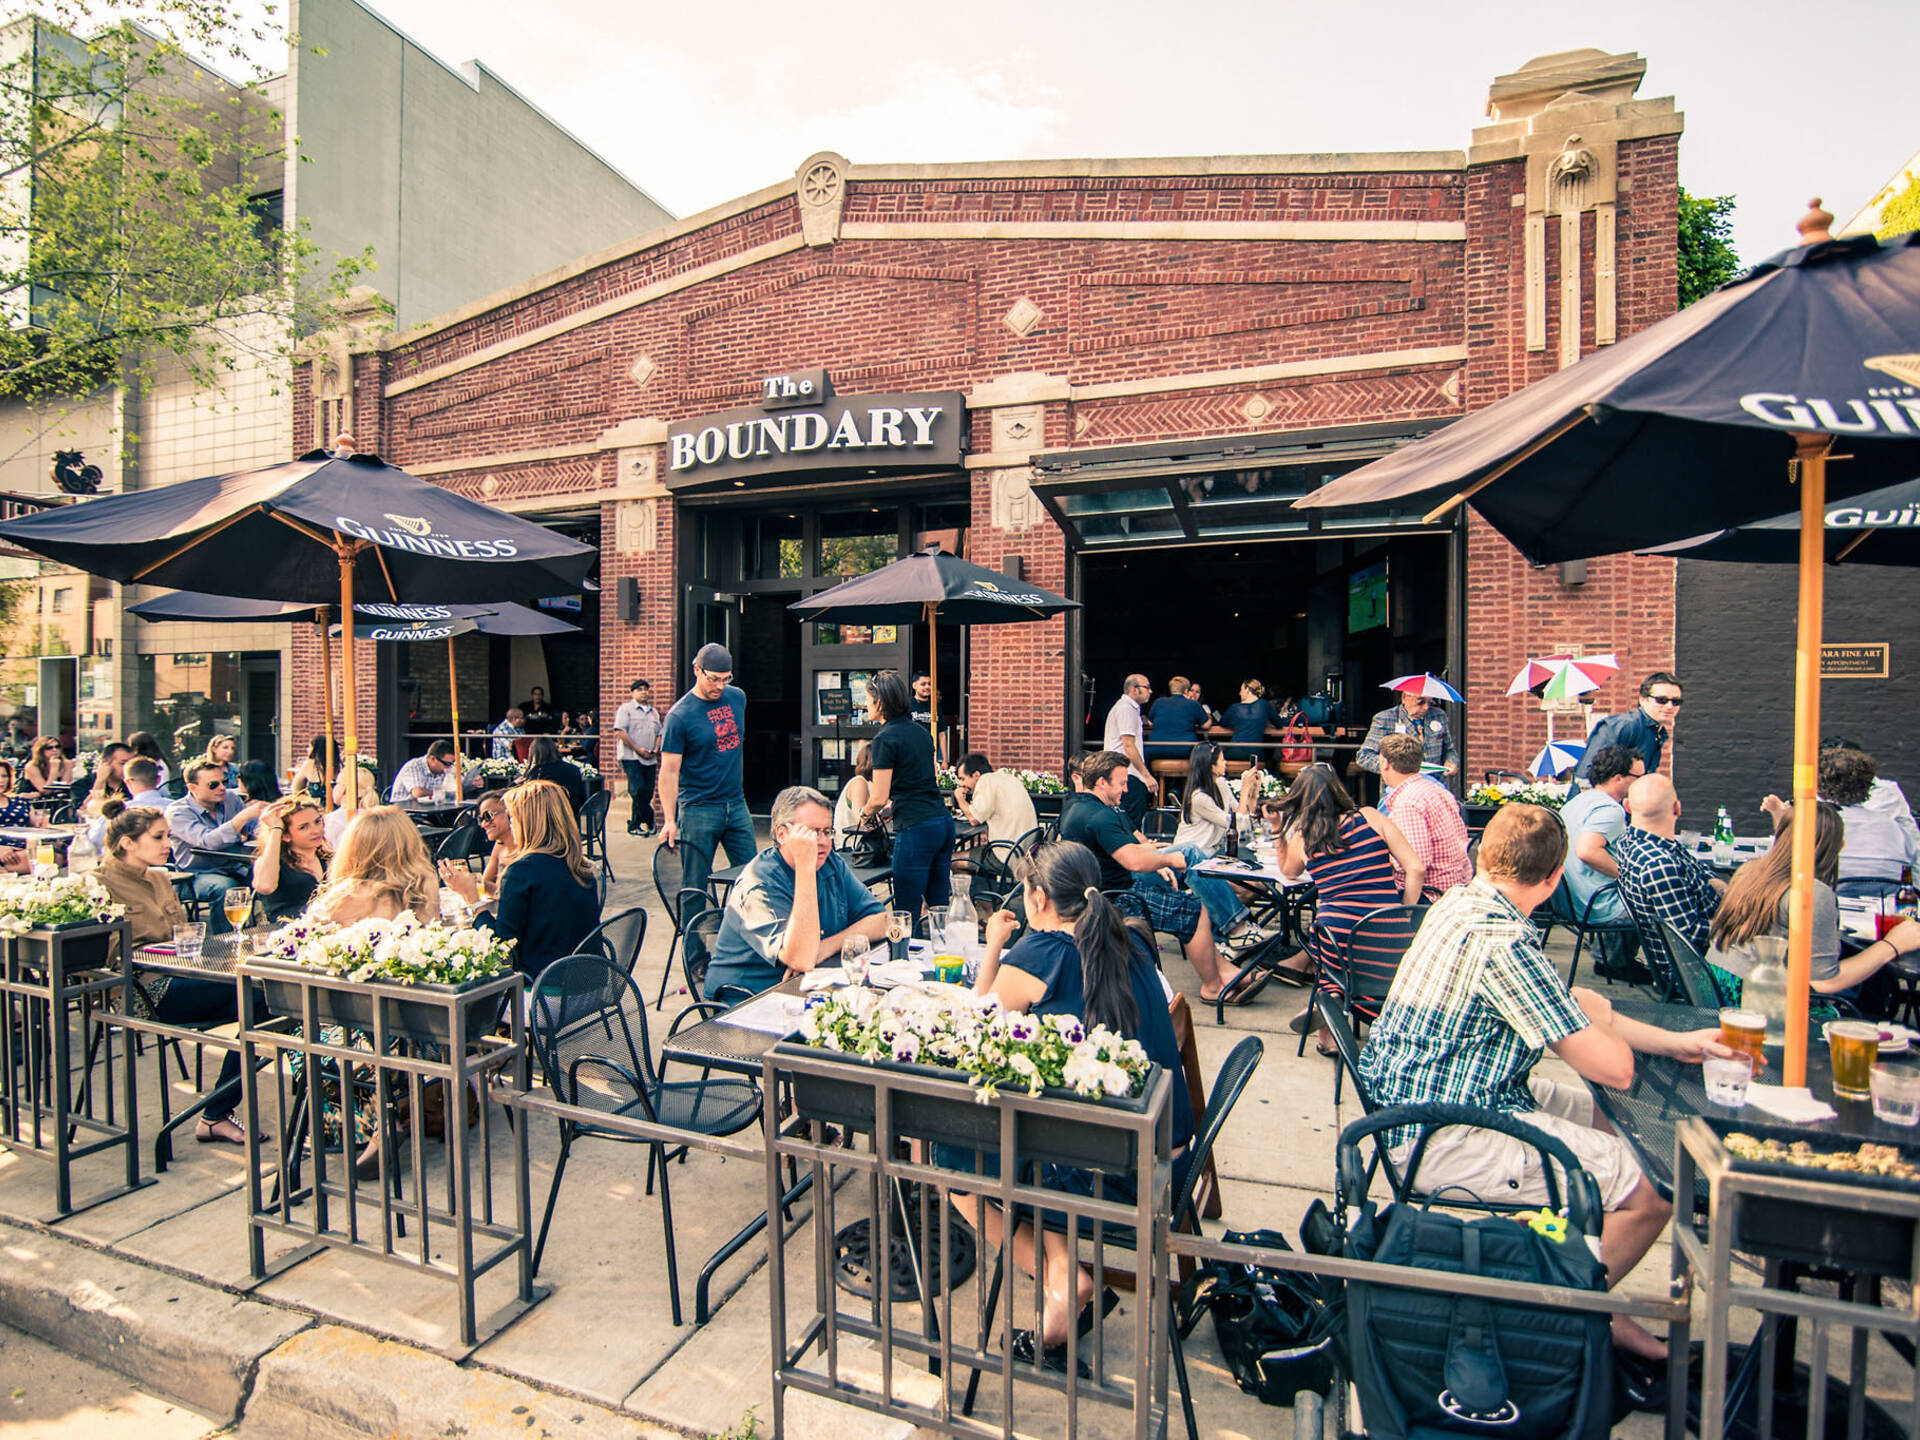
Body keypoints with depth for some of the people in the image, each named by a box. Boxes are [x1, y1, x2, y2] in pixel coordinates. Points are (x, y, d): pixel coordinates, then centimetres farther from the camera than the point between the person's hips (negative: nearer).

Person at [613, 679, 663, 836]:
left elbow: (659, 733, 22)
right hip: (631, 757, -6)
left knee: (647, 793, 3)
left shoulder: (654, 712, 20)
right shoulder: (626, 709, 1)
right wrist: (638, 749, -13)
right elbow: (620, 732, -9)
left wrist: (655, 749, 2)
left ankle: (634, 825, 13)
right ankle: (649, 822, -3)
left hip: (650, 759, 6)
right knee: (640, 790, -15)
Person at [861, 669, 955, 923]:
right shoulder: (921, 731, 14)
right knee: (939, 905, 14)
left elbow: (879, 798, -11)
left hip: (915, 829, -8)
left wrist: (865, 814, 11)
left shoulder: (885, 739, -9)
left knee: (907, 913, 0)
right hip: (944, 823, 8)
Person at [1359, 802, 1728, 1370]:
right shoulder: (1503, 940, -25)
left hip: (1409, 1103, 10)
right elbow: (1615, 1069, -18)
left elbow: (1568, 1008, 17)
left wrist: (1676, 1041, 16)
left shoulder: (1458, 902, 5)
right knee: (1650, 1194, -7)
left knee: (1599, 1113, 21)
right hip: (1445, 1142, -10)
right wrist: (1597, 1019, 4)